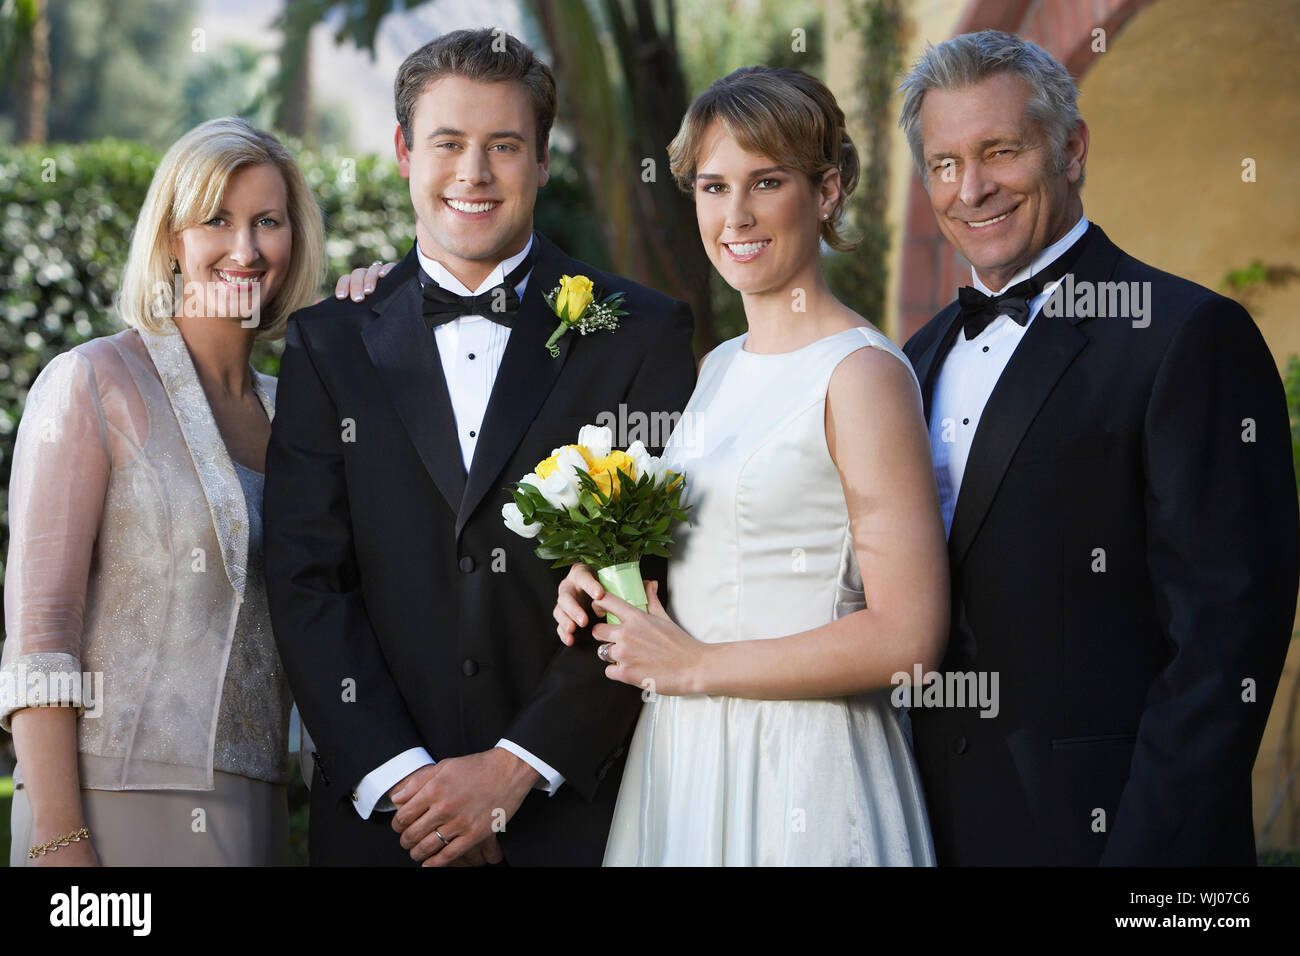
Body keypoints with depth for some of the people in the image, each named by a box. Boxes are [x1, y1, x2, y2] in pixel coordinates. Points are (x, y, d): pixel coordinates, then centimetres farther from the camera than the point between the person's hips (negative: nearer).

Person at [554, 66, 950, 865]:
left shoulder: (862, 372, -14)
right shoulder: (718, 369, 10)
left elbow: (908, 637, -19)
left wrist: (694, 665, -14)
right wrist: (611, 586, 2)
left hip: (804, 770, -7)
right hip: (684, 761, 7)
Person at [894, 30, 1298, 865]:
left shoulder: (1192, 337, -11)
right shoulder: (923, 358, 13)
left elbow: (1226, 633, -17)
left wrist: (1153, 844, -21)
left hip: (1094, 824, -7)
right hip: (937, 824, 7)